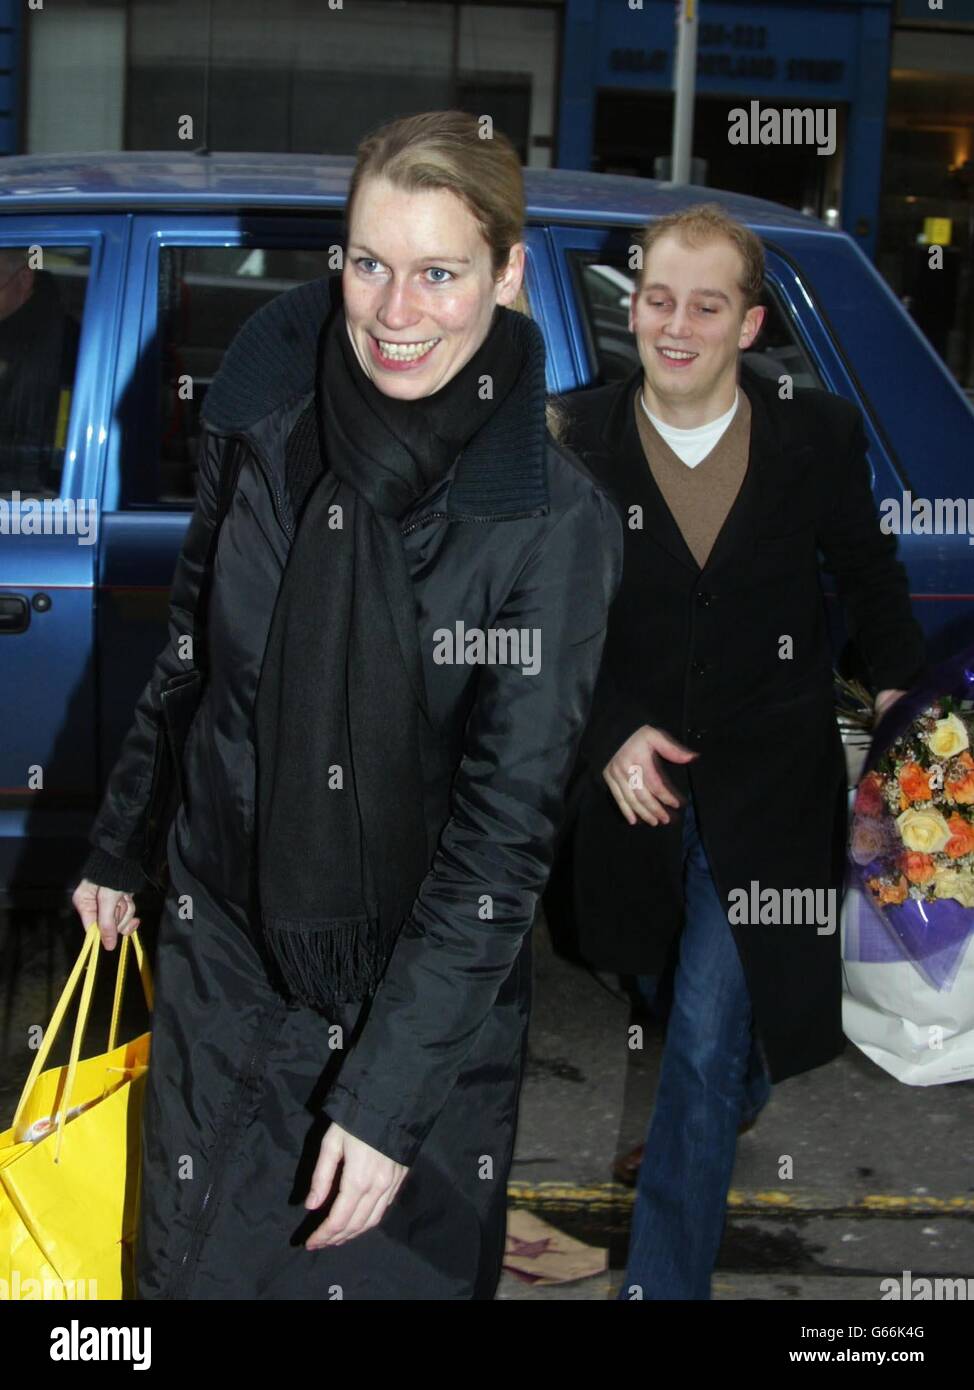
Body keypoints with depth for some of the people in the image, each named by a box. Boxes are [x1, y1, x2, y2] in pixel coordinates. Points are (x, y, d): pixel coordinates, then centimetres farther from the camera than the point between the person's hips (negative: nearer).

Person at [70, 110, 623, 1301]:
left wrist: (390, 1093, -22)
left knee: (402, 1264, 12)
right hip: (225, 947, 3)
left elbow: (504, 833, -19)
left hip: (431, 986, -3)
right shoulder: (259, 421, -8)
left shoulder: (556, 524, -19)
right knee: (196, 1262, 17)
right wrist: (116, 845, 16)